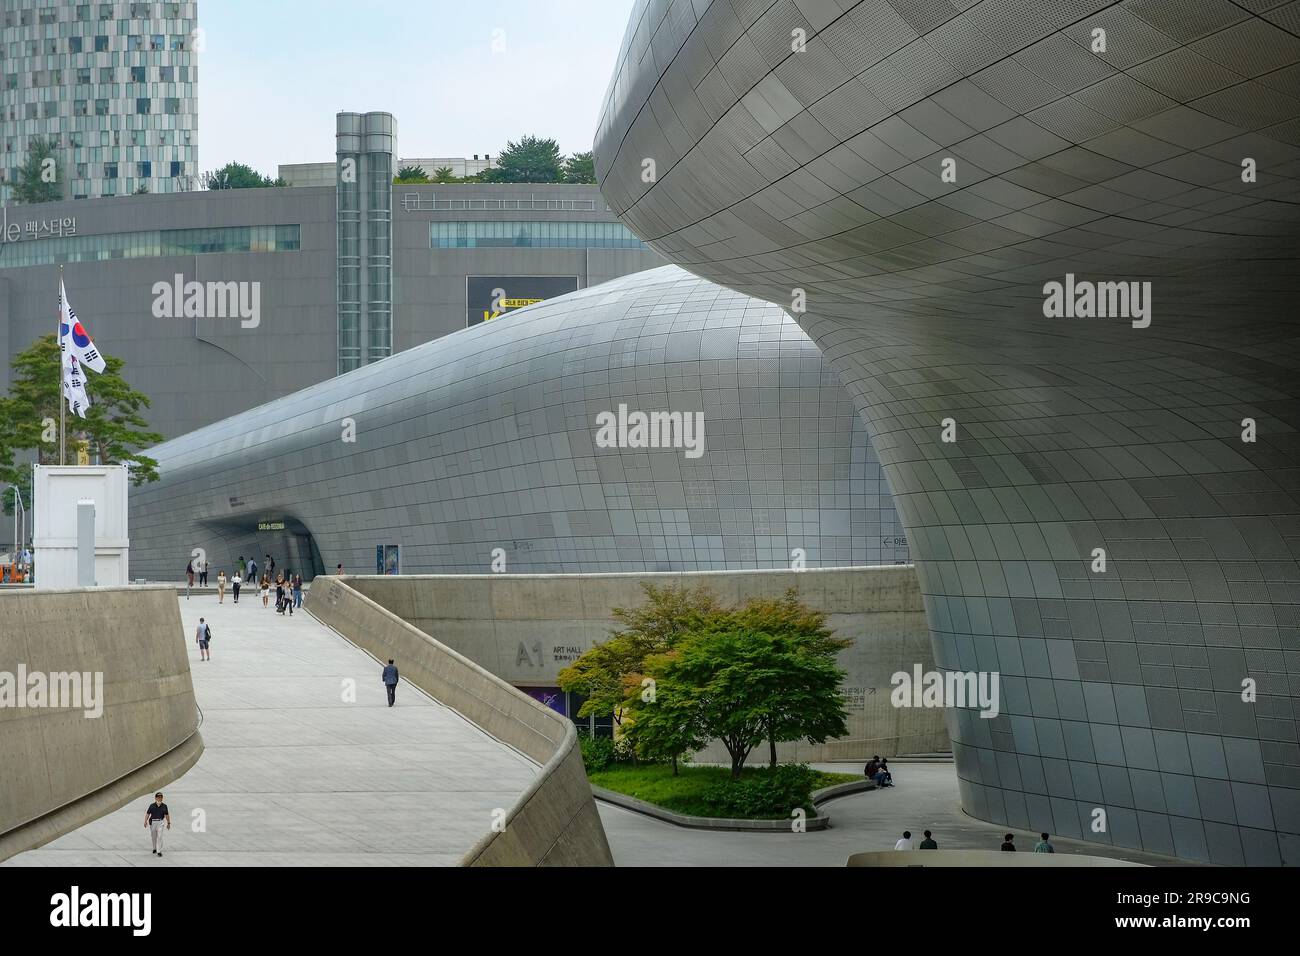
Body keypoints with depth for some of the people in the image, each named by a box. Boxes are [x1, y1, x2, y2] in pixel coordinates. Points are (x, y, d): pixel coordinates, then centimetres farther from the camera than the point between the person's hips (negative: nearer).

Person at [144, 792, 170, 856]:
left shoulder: (164, 806, 2)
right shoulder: (152, 806, -2)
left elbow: (167, 815, 10)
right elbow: (147, 814, -1)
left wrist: (168, 823, 12)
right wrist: (145, 822, -10)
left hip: (160, 822, -1)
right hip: (152, 822, 1)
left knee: (159, 837, -10)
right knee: (153, 837, 13)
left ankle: (159, 851, -9)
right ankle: (155, 848, 35)